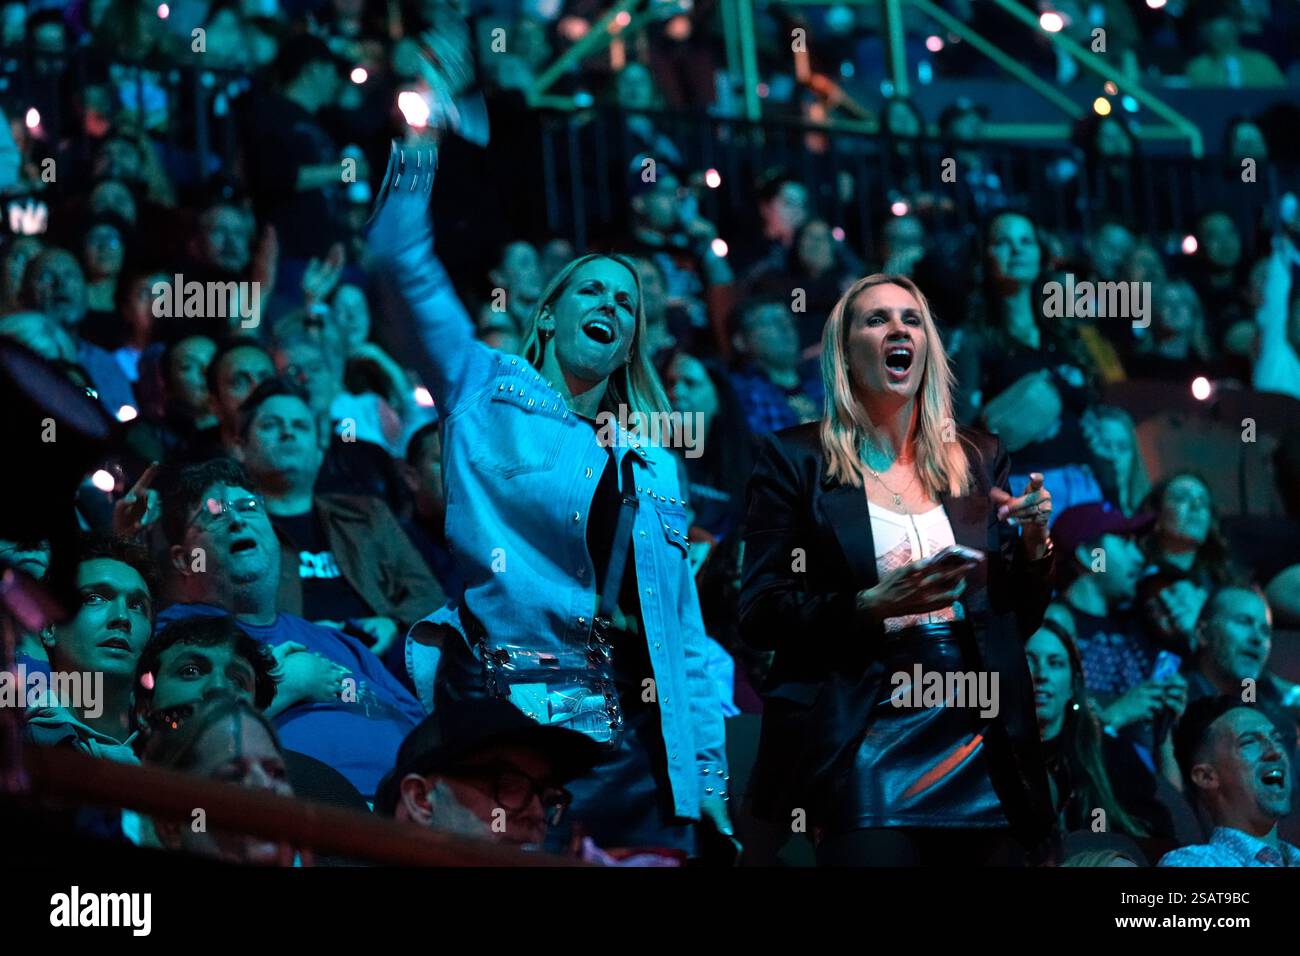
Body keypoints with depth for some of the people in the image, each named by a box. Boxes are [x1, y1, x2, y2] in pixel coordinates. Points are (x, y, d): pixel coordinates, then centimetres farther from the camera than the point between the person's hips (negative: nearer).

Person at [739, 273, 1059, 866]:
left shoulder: (980, 460, 12)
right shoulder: (796, 459, 1)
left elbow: (1019, 619, 15)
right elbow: (759, 616, -4)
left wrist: (1034, 542, -4)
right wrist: (873, 606, -19)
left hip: (981, 755, 4)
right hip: (859, 751, -4)